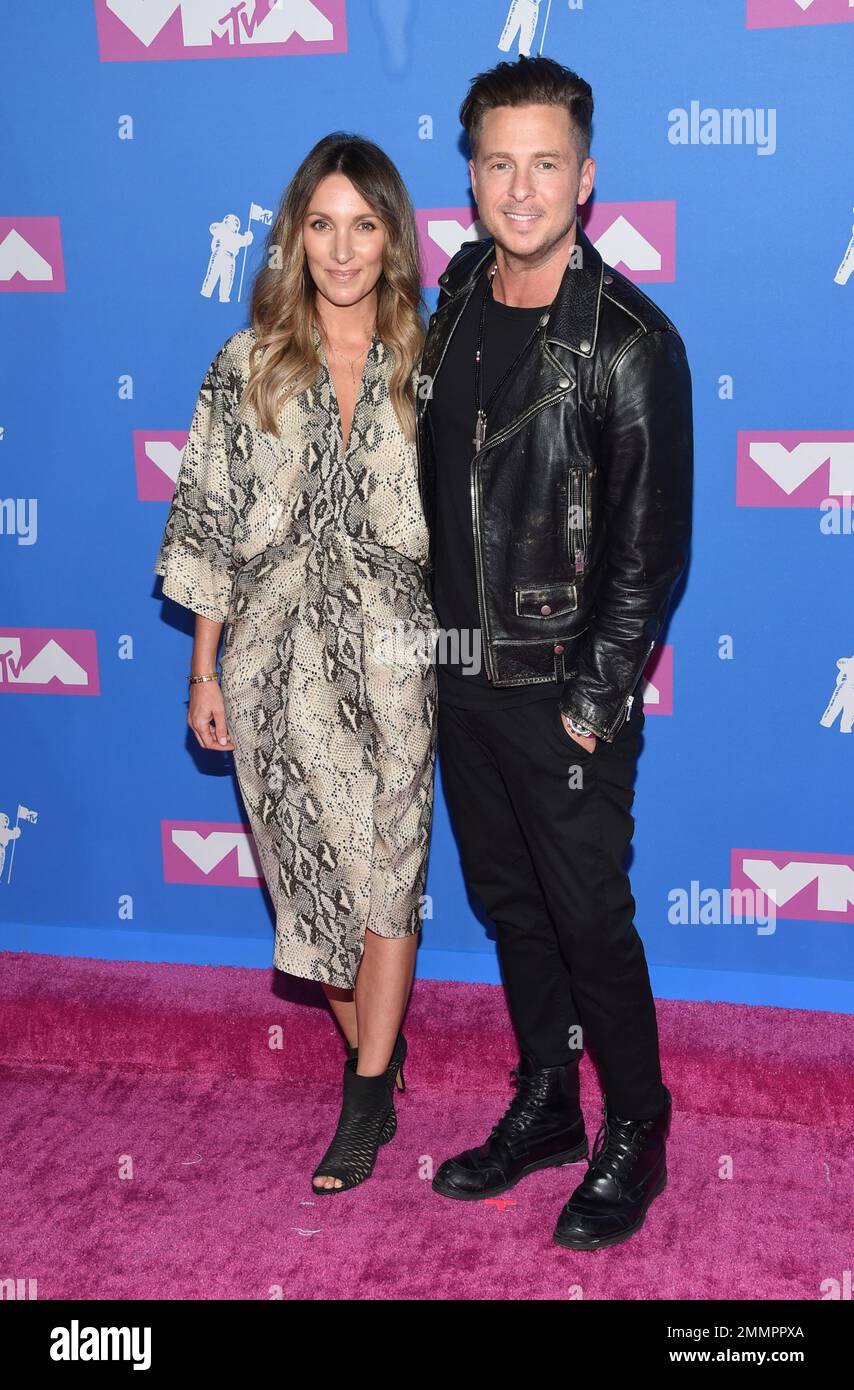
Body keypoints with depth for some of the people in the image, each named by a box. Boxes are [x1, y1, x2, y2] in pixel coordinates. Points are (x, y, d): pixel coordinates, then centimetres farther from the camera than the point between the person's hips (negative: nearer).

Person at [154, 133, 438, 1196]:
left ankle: (369, 1095, 15)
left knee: (385, 869, 2)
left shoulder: (426, 364, 2)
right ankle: (370, 1047, 30)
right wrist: (204, 672, 3)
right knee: (311, 866, 8)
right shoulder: (248, 363, 2)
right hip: (278, 658, 1)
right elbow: (206, 521, 4)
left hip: (390, 657, -1)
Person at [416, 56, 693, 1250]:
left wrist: (595, 699, -15)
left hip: (564, 692, -6)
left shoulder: (630, 344, -13)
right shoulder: (454, 310, 6)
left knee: (591, 918, 3)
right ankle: (544, 1109, 34)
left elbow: (651, 546, -14)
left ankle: (634, 1139, 23)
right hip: (463, 679, 6)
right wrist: (430, 643, 11)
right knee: (509, 903, 16)